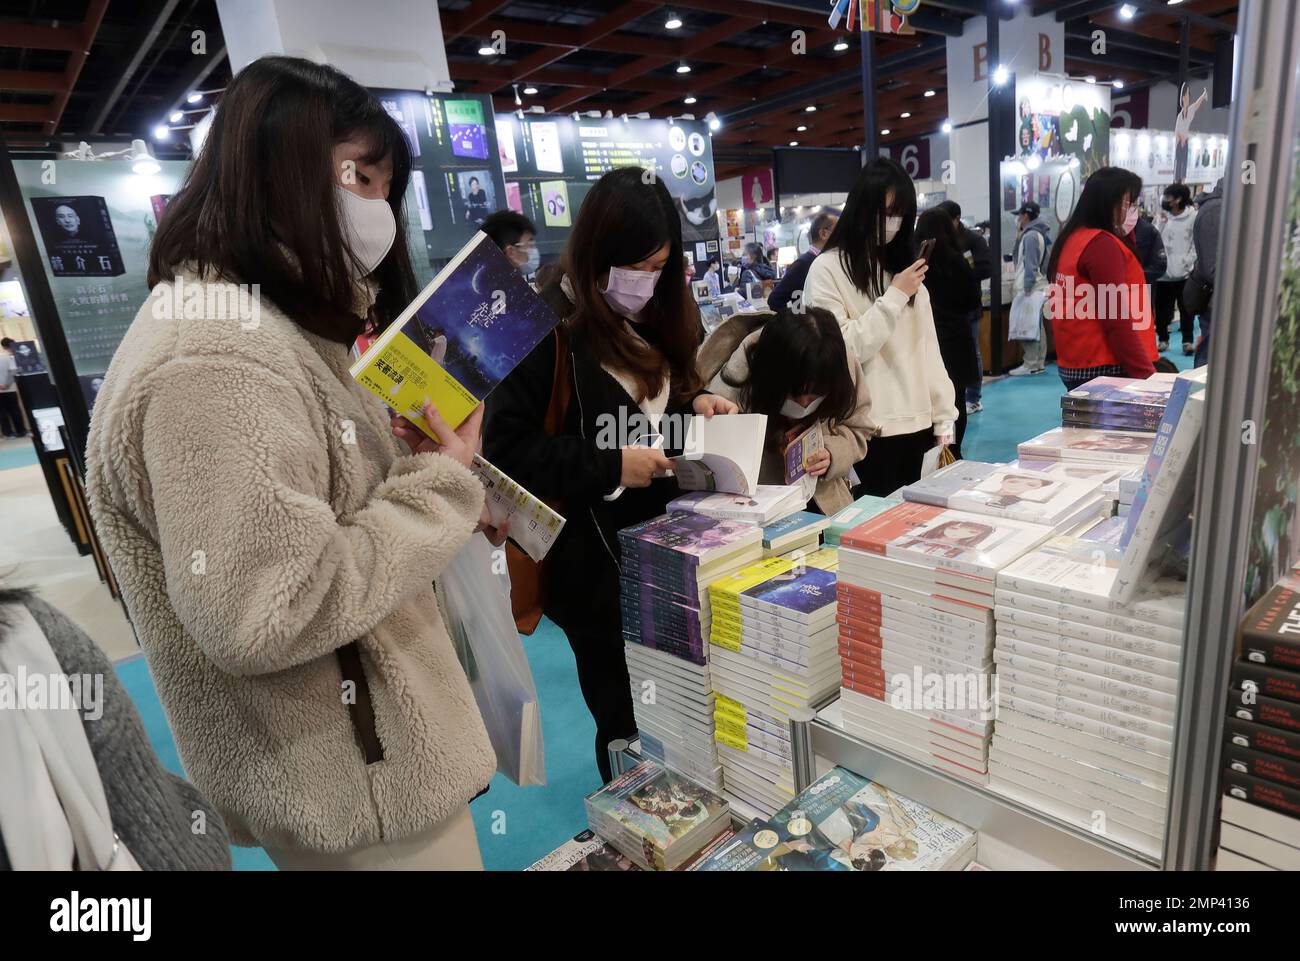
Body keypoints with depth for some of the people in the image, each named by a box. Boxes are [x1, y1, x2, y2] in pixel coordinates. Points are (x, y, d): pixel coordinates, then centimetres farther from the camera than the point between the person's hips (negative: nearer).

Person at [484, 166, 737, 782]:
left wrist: (694, 403, 0)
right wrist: (611, 464, -24)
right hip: (594, 562, -6)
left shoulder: (657, 314, 6)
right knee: (625, 719, 11)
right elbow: (506, 450, -20)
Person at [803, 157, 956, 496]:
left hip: (917, 424, 6)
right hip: (868, 432, -5)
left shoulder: (904, 265, 13)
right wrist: (894, 297, -12)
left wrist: (943, 419, 7)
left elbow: (928, 346, 11)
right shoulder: (827, 268, -6)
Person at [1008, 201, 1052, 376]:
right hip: (1038, 288, 10)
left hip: (1032, 289, -10)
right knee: (1037, 326, 12)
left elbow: (1031, 265, -19)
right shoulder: (1038, 233, 17)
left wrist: (1026, 289, -20)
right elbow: (1017, 258, 18)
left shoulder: (1030, 235, -14)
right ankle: (1039, 363, 17)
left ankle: (1030, 365, -6)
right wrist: (1018, 238, 12)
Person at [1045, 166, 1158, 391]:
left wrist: (1124, 235, 12)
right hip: (1104, 369, -9)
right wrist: (1147, 375, -19)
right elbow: (1117, 321, -20)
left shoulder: (1072, 239, 12)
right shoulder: (1102, 244, -15)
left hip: (1076, 366, 9)